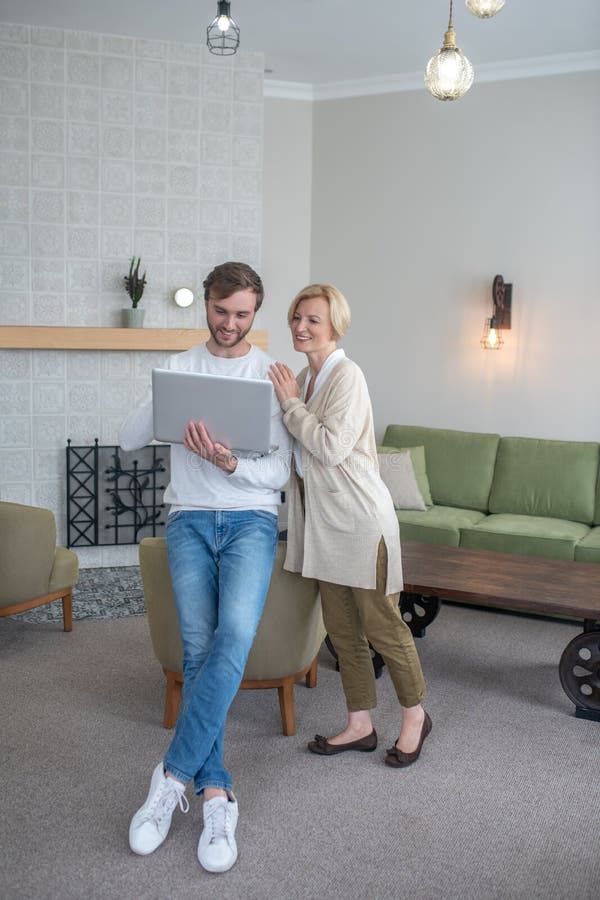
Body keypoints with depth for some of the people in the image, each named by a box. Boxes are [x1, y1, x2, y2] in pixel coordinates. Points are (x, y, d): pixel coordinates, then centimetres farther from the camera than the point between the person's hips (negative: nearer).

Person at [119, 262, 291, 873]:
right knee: (198, 648, -10)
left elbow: (279, 472, 1)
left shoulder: (272, 374, 5)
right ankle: (215, 794, -2)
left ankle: (174, 774, -13)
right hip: (189, 518, 2)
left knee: (235, 634, -24)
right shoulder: (179, 367, 12)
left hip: (251, 518, -1)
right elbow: (128, 440, 5)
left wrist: (230, 463, -18)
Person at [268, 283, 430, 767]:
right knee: (341, 626, 13)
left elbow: (331, 448, -22)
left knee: (381, 624, 2)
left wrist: (291, 404, -14)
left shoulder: (346, 375, -14)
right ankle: (360, 725, 25)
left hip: (360, 518, -9)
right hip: (326, 519, 9)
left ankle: (415, 714, 23)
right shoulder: (305, 378, 12)